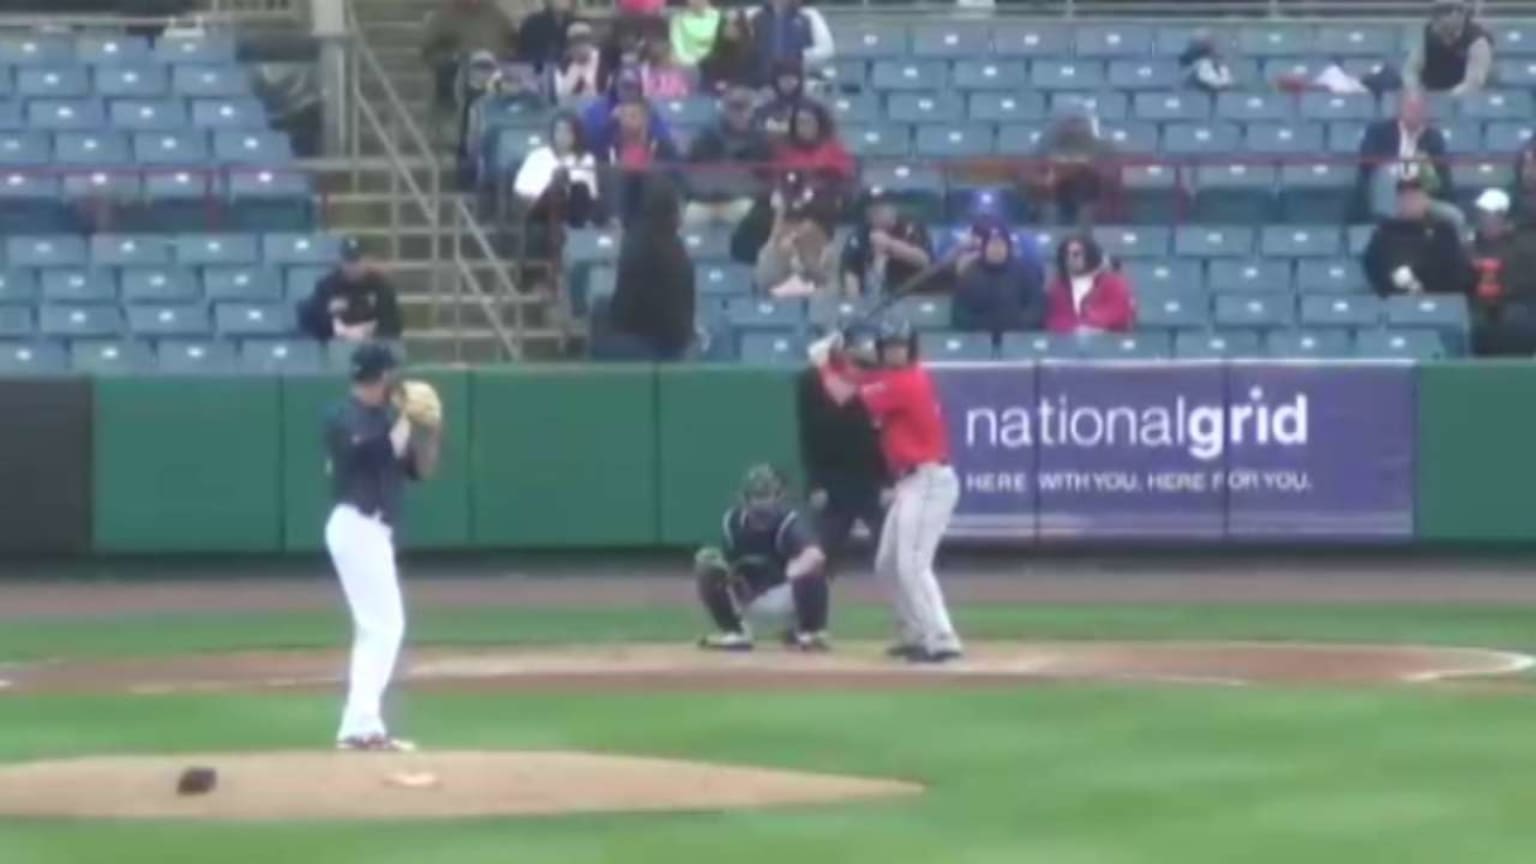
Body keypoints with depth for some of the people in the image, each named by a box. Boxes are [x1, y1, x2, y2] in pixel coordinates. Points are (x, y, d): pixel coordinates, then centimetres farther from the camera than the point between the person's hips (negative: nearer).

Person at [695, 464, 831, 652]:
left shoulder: (790, 522, -28)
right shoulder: (732, 521, -12)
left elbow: (815, 555, -50)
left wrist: (796, 570, -68)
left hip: (786, 600, -4)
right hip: (749, 599, 4)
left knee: (812, 568, -35)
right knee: (706, 561, -18)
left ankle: (810, 633, -8)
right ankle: (733, 633, -1)